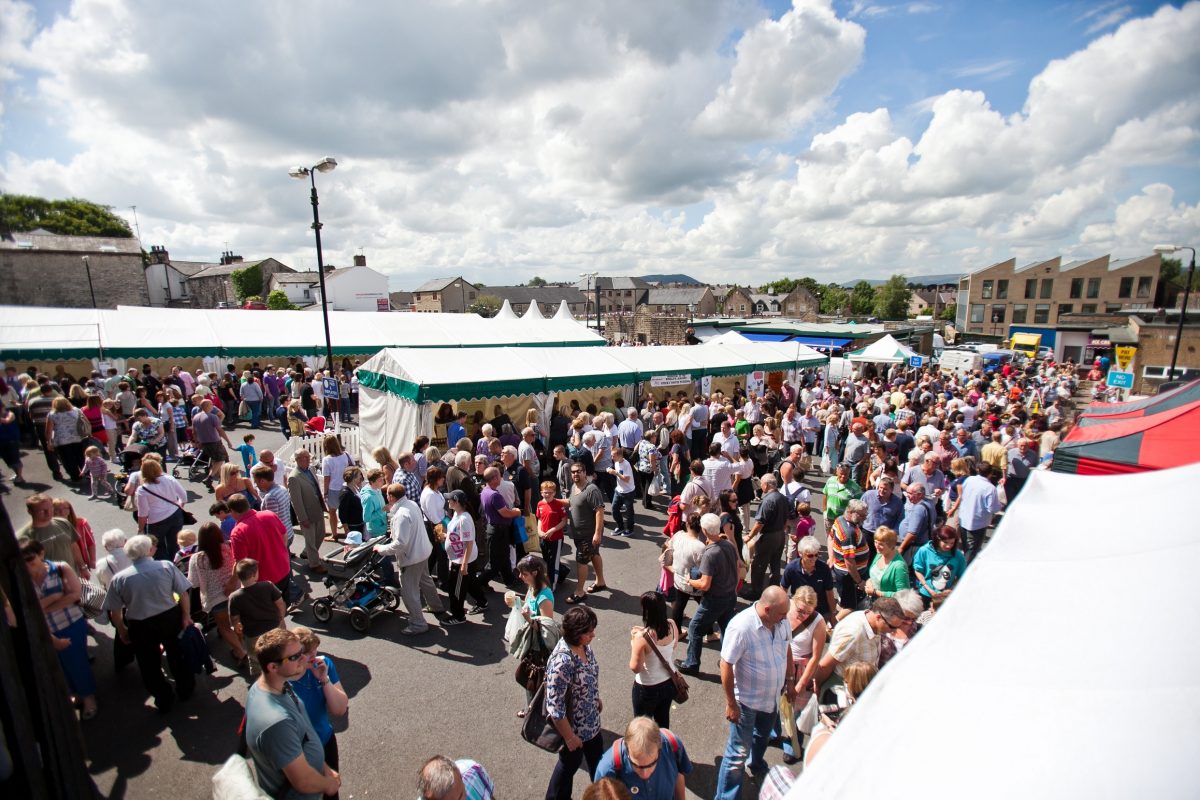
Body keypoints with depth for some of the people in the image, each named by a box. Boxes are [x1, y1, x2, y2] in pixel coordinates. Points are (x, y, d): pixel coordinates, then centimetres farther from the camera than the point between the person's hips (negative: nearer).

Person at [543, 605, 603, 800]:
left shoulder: (584, 645, -14)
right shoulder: (562, 661, -40)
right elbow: (555, 706, -31)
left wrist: (597, 698, 17)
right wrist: (569, 737, -20)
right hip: (573, 725, -7)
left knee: (596, 754, 30)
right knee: (571, 762, 20)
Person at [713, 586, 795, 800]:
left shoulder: (781, 621, -14)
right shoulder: (741, 627, -34)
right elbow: (726, 665, -26)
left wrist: (790, 680, 11)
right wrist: (731, 704, -20)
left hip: (772, 696, 7)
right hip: (747, 700, -7)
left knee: (763, 736, 32)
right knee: (739, 752, 4)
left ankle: (756, 764, 60)